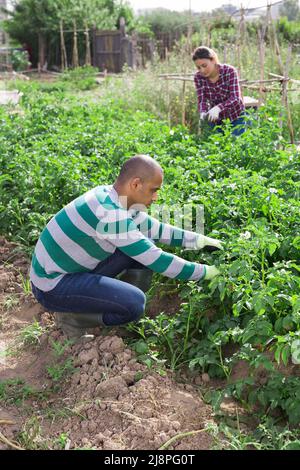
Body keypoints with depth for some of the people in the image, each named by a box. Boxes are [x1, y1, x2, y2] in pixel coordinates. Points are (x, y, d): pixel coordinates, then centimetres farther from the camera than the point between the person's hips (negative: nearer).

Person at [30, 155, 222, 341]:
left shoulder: (110, 195, -3)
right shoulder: (110, 213, -30)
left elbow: (153, 228, 9)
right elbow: (157, 260, -26)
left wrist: (198, 240, 2)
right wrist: (205, 272, -15)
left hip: (75, 267, 9)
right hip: (52, 285, -9)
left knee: (144, 248, 2)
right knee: (135, 304, -24)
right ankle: (71, 318, -2)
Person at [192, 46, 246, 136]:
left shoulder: (229, 71, -22)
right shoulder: (198, 77, -13)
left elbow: (235, 98, -30)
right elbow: (202, 100, -16)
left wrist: (218, 108, -48)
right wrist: (203, 113, -39)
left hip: (235, 117, -2)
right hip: (215, 119, 3)